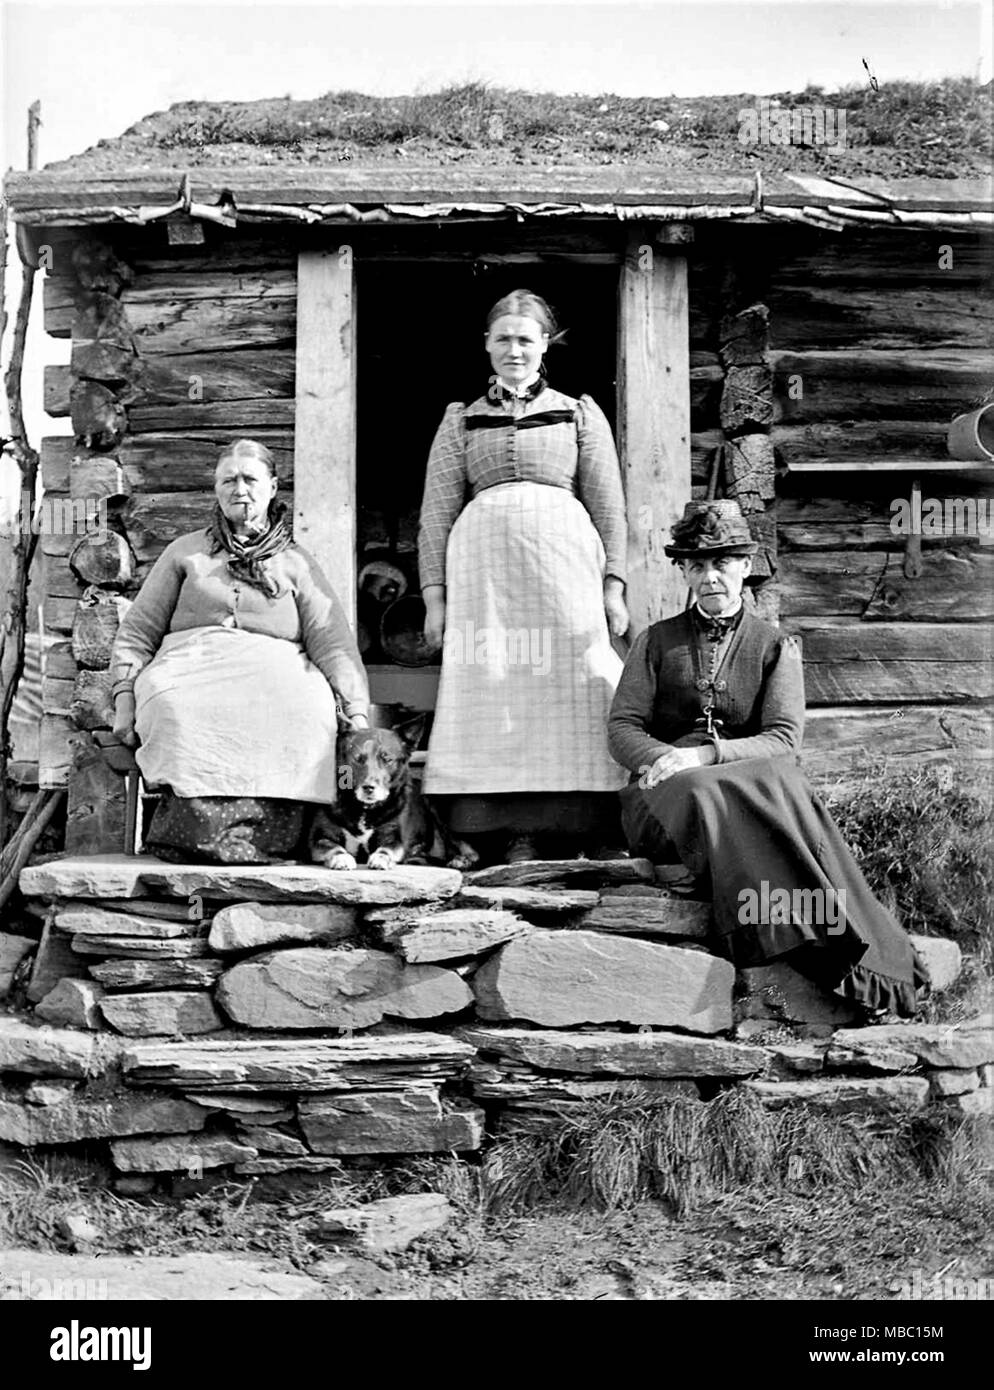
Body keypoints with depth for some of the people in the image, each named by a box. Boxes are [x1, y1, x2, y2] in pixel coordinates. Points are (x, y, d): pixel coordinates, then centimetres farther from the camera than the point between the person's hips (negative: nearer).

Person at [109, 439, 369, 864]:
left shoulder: (295, 562, 19)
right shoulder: (185, 553, 22)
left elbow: (331, 639, 6)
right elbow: (137, 631, 18)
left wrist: (356, 711, -9)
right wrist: (125, 696, 1)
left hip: (273, 669, 0)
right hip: (190, 666, 1)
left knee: (308, 709, -36)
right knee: (179, 706, -37)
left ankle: (259, 838, -37)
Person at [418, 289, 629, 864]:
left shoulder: (579, 413, 15)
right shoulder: (461, 420, 17)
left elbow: (609, 507, 11)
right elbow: (437, 512, 12)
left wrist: (613, 584, 1)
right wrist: (434, 595, 3)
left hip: (564, 562, 0)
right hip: (482, 565, 1)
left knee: (567, 688, -6)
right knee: (492, 688, -7)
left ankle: (584, 826, -4)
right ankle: (517, 837, -6)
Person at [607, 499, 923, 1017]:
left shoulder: (776, 647, 13)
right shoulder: (655, 642, 16)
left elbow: (781, 741, 0)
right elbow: (622, 727, 8)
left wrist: (703, 755, -17)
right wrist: (661, 760, -15)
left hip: (750, 778, 0)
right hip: (665, 796, 0)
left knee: (777, 781, -36)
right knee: (709, 795, -37)